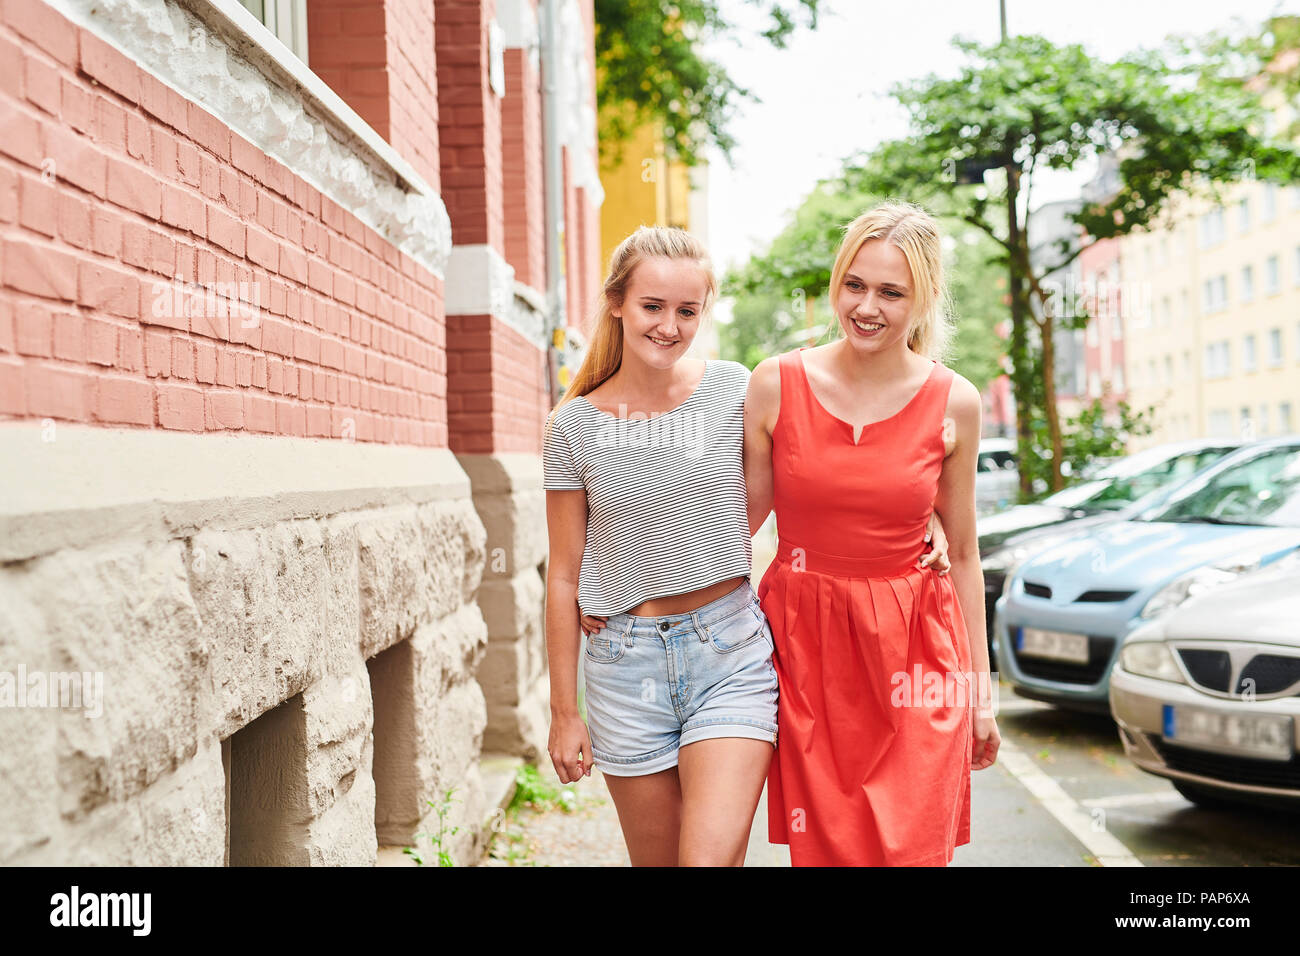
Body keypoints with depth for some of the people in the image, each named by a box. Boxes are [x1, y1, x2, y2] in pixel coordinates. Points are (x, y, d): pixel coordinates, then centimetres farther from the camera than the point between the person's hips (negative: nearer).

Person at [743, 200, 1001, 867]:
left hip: (914, 654, 0)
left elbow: (962, 554, 8)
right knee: (822, 849, 4)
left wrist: (980, 689, 10)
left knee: (911, 851, -4)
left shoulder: (953, 405, -1)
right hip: (804, 645, 0)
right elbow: (739, 519, 6)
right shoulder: (776, 385, -2)